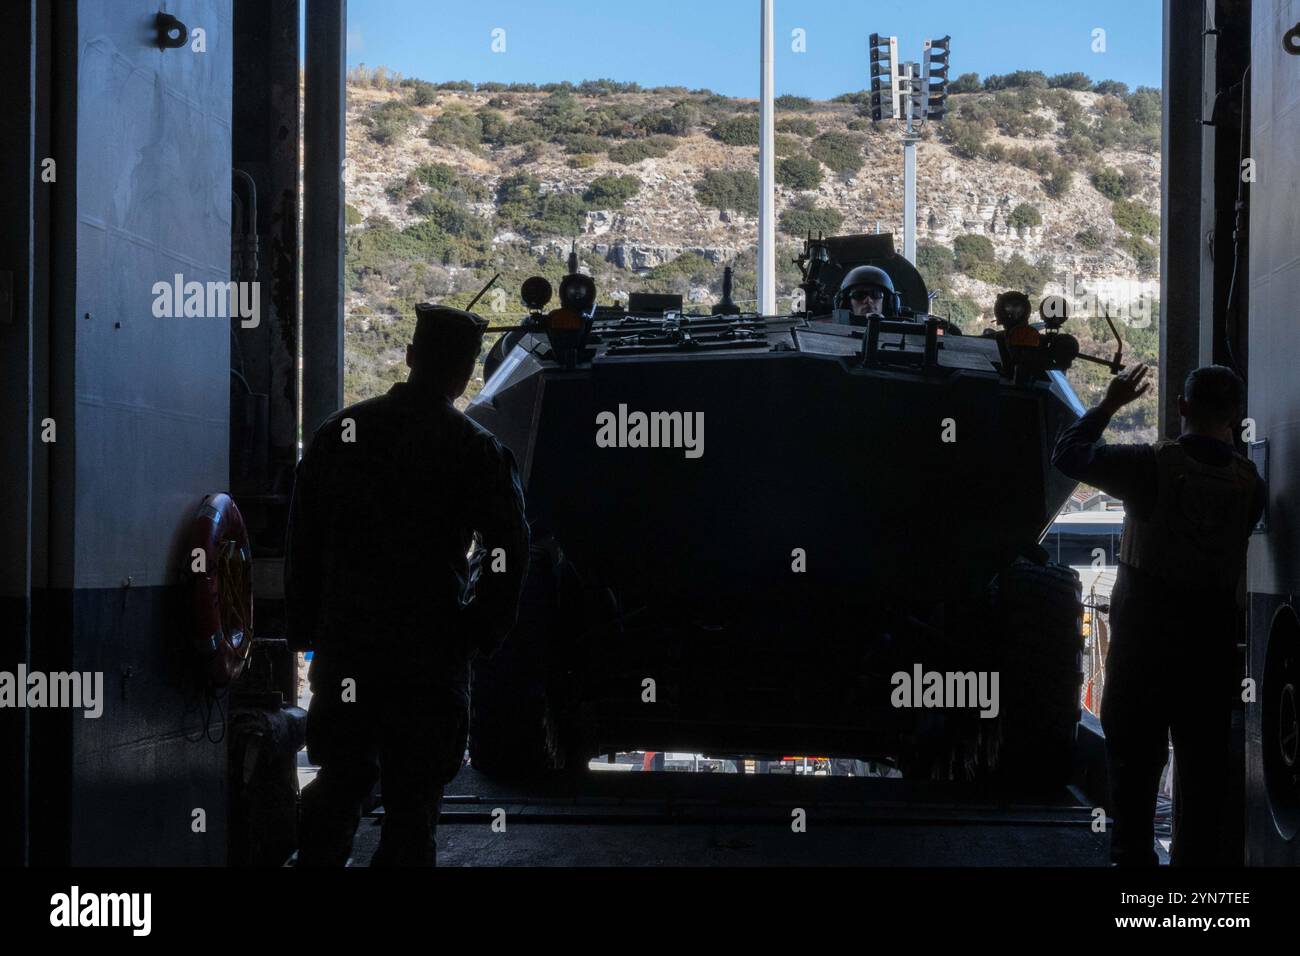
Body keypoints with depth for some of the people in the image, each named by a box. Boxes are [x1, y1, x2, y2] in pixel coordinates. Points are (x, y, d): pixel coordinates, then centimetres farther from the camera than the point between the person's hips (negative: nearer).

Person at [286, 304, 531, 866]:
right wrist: (482, 634, 0)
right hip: (432, 649, -3)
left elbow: (302, 540, 6)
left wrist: (305, 626, 12)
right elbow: (508, 551, -11)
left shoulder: (339, 431, 3)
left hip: (344, 645, 3)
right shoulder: (477, 450, -7)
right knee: (412, 791, 5)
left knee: (341, 778, 18)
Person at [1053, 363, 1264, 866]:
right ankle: (1196, 856, 15)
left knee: (1135, 755, 8)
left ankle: (1133, 853, 10)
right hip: (1212, 639, 2)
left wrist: (1110, 403, 7)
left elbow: (1068, 454, -6)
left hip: (1142, 638, -2)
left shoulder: (1153, 464, -14)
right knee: (1203, 765, 11)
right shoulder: (1248, 481, -4)